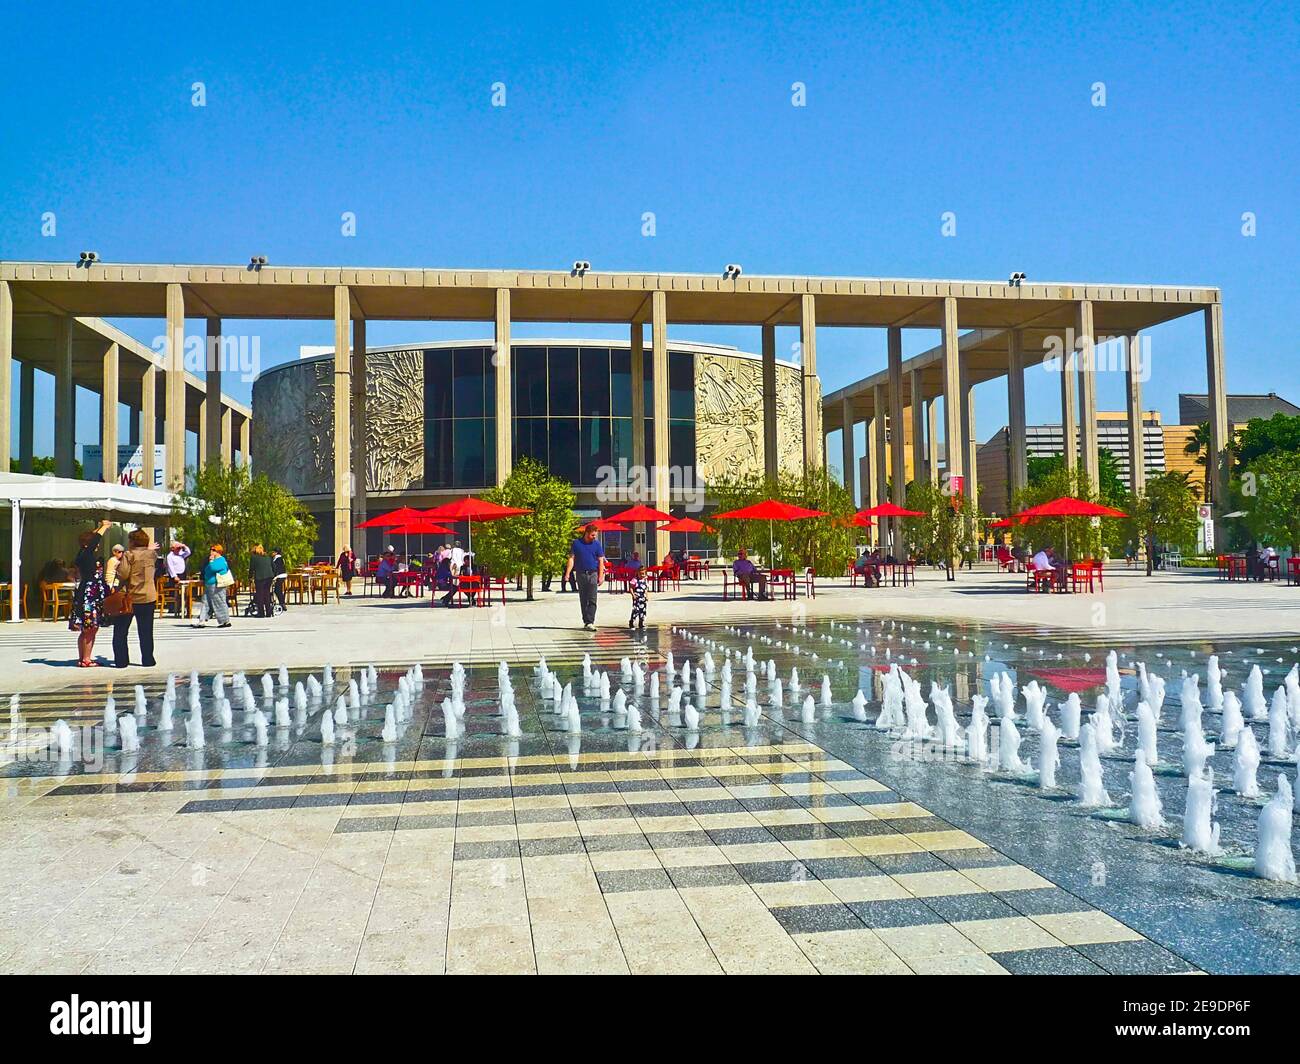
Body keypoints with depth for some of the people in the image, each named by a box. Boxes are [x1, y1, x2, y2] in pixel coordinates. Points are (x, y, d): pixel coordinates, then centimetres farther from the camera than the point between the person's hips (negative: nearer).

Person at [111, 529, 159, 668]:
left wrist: (118, 567, 1)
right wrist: (150, 547, 33)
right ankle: (148, 660, 8)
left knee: (120, 631, 8)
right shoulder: (152, 554, 3)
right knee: (146, 631, 8)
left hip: (129, 598, -3)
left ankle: (121, 660, 6)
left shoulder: (128, 555, -10)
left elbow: (123, 574, -16)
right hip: (148, 599, 3)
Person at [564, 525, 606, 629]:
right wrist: (567, 573, -7)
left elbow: (601, 561, 6)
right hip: (581, 574, 1)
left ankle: (590, 622, -13)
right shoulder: (576, 543, 3)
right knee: (583, 600, 9)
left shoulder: (597, 544, 4)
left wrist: (601, 576, -1)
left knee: (592, 600, -9)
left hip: (593, 574, -1)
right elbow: (571, 558, 3)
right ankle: (586, 621, 19)